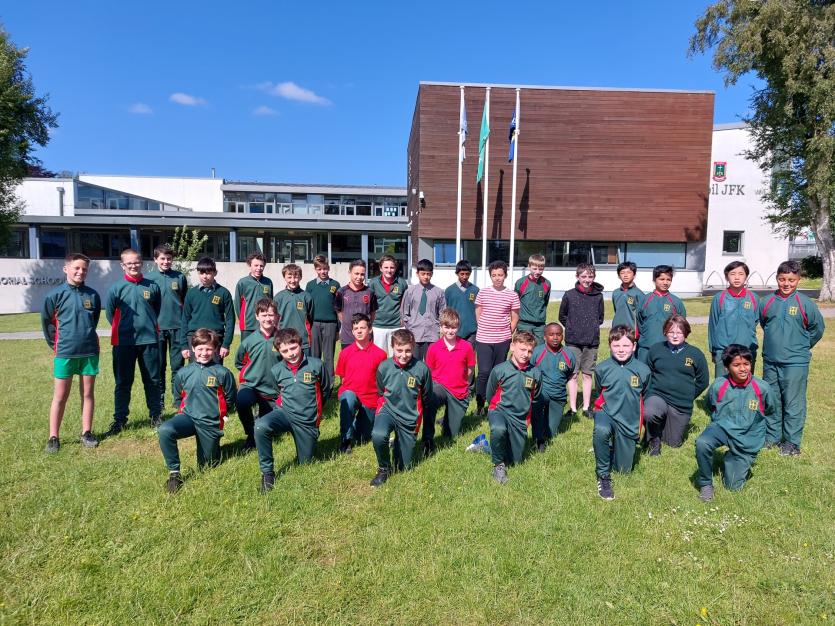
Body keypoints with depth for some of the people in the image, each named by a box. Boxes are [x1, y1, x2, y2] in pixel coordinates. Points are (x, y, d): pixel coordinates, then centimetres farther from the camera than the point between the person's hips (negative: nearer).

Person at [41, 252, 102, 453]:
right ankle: (53, 437, 15)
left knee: (88, 393, 10)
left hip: (90, 351, 2)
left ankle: (87, 433, 20)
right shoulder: (55, 295, -5)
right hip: (65, 353, -2)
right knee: (60, 396, 6)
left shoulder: (93, 295, 1)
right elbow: (46, 322, 6)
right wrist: (56, 344, 9)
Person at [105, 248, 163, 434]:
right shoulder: (116, 289, -2)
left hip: (149, 341, 1)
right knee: (123, 382, 7)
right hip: (124, 343, -1)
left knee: (153, 381, 8)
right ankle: (119, 419, 18)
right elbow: (110, 314, 5)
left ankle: (156, 416, 20)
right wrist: (122, 330, 8)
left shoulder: (152, 286, 2)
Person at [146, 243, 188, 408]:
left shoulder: (180, 277, 4)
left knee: (178, 365, 6)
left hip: (177, 326, 1)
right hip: (157, 327, 0)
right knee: (158, 366, 8)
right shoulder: (148, 278, 1)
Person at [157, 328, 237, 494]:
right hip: (188, 416, 2)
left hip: (211, 423, -1)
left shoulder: (222, 373, -9)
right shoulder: (183, 373, 0)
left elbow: (230, 398, 5)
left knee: (206, 466, 9)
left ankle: (214, 444, 43)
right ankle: (174, 473, -16)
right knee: (164, 431, -31)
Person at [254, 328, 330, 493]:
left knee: (304, 463, 9)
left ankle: (306, 441, 43)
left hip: (307, 421, -1)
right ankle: (267, 472, -15)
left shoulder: (316, 365, -9)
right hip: (285, 413, 1)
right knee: (260, 426, -32)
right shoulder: (276, 370, -1)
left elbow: (325, 390, 7)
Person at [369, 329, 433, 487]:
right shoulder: (384, 367, -10)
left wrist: (414, 410, 10)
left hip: (410, 418, 0)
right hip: (388, 410, 0)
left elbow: (426, 397, 2)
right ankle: (384, 469, -5)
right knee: (378, 435, -35)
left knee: (404, 466, 8)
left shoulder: (422, 368, -15)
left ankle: (400, 440, 41)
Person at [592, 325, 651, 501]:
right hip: (607, 413, -1)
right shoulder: (602, 368, -7)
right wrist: (602, 410, 9)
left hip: (629, 422, 2)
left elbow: (643, 397, 10)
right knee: (601, 430, -38)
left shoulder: (643, 370, -7)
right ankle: (603, 477, -17)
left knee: (623, 470, 8)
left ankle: (616, 445, 42)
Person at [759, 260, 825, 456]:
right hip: (770, 361, 4)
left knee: (793, 403, 2)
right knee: (772, 401, 13)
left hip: (795, 363, -4)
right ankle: (772, 436, 26)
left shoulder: (805, 304, -7)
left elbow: (817, 328, 5)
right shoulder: (767, 303, 2)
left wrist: (801, 348, 11)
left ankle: (792, 442, 13)